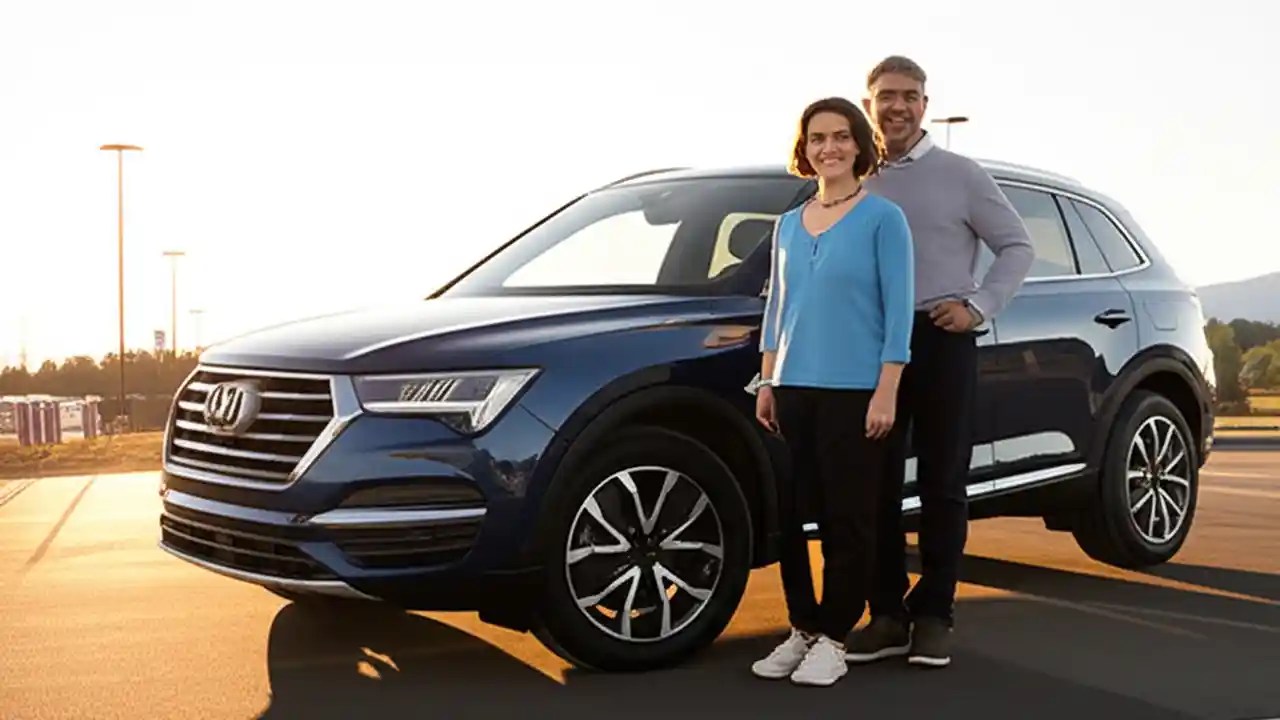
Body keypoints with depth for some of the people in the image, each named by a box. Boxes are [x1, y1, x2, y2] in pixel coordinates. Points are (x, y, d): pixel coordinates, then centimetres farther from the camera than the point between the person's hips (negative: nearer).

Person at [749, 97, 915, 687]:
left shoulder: (883, 218, -3)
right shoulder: (788, 224, 13)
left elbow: (898, 310, -7)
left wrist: (886, 392, -13)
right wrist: (766, 383, 11)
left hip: (854, 391, -5)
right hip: (794, 390, 6)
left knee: (847, 518, 0)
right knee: (790, 516, 8)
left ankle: (833, 637, 10)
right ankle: (802, 628, 20)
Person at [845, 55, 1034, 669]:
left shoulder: (960, 175, 3)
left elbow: (1016, 246, 6)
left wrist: (978, 306, -7)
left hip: (941, 341, -3)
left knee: (942, 483, 2)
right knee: (876, 483, 4)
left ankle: (932, 615, 11)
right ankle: (887, 615, 13)